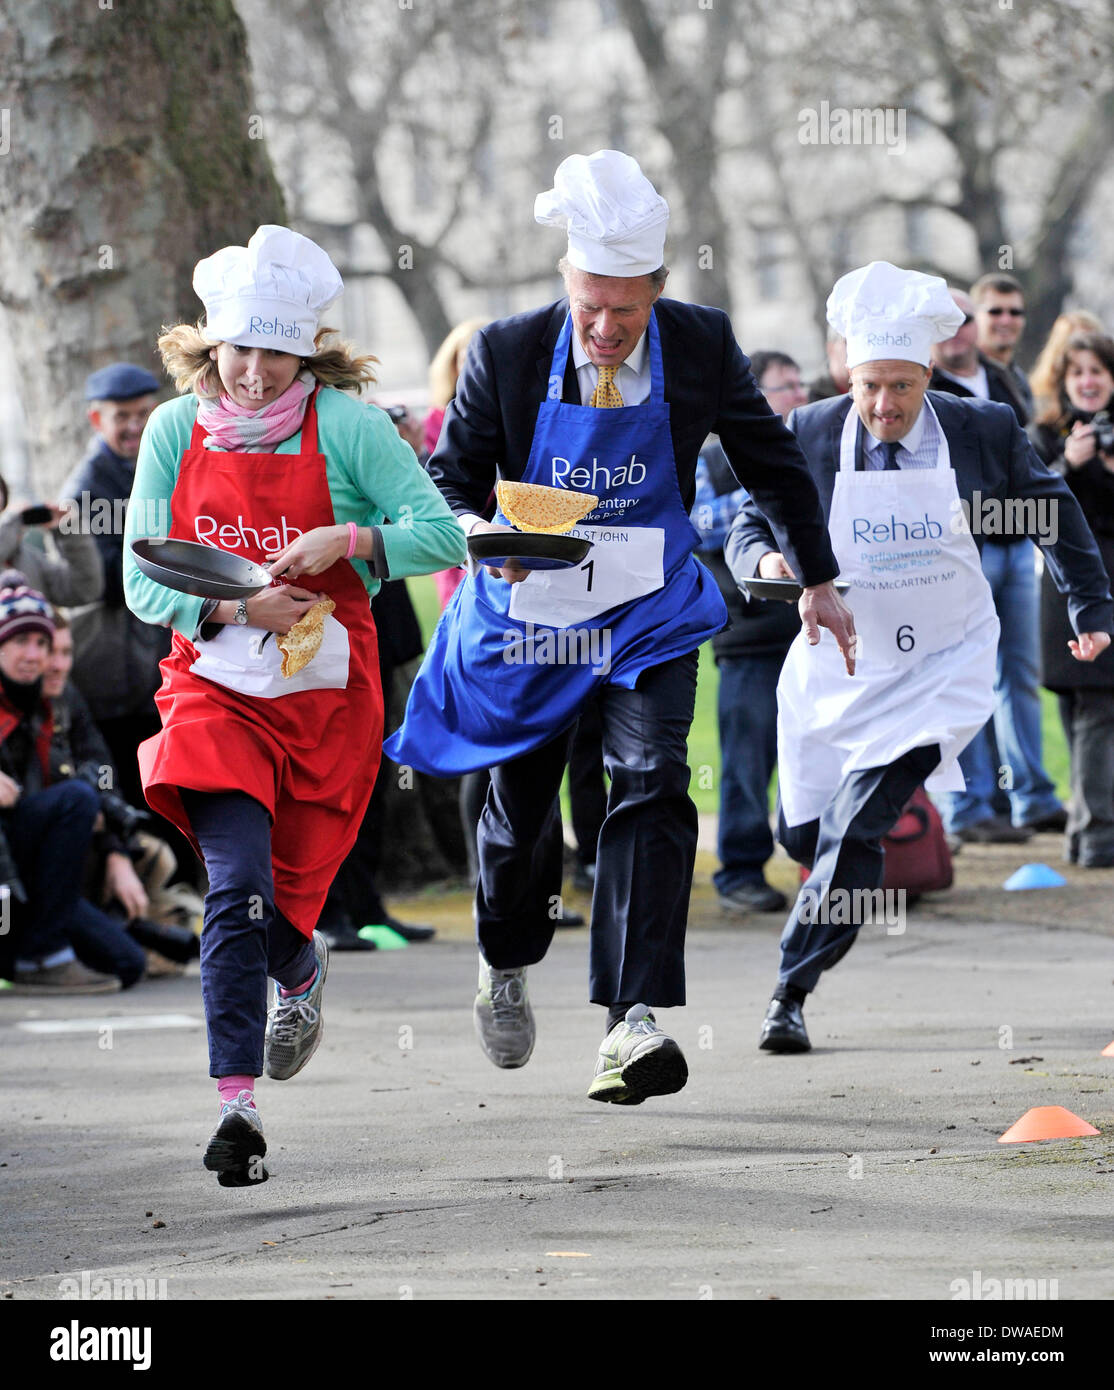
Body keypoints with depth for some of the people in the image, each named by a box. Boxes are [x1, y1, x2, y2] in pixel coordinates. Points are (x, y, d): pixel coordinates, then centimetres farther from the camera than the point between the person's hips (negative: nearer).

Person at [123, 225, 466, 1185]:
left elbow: (444, 535, -7)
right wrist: (233, 607, -16)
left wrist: (349, 541, -23)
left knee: (286, 893, 6)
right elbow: (143, 581, 2)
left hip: (326, 696, 0)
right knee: (237, 882, -19)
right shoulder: (176, 430, 1)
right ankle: (237, 1100, -19)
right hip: (215, 690, 0)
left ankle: (299, 966, 44)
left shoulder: (347, 426, -5)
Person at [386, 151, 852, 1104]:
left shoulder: (702, 345, -10)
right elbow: (449, 479, -6)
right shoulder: (507, 354, -14)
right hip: (531, 609, 0)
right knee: (521, 807, 13)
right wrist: (479, 532, -29)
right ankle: (507, 965, 45)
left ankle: (634, 1023, -27)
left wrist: (819, 580, 11)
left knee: (651, 785, -20)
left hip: (649, 617, 0)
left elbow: (772, 461, 4)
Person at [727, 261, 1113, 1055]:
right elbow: (750, 528, 1)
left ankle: (793, 993, -8)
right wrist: (766, 558, -23)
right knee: (804, 833, 14)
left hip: (940, 669, -2)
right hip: (836, 668, 2)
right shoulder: (810, 436, -9)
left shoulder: (982, 430, -8)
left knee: (855, 832, -17)